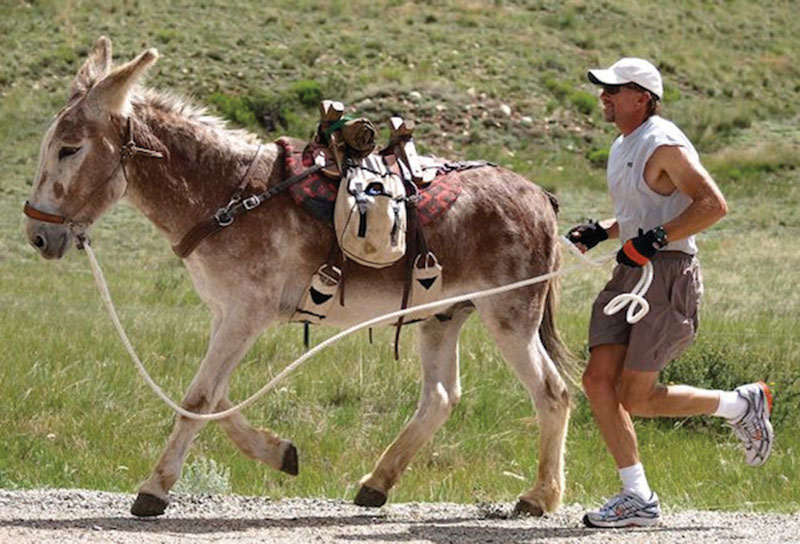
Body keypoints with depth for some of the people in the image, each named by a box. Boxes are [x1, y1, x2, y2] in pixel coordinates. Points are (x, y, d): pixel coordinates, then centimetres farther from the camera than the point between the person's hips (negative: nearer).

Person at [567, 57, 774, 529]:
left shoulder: (664, 145, -13)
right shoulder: (622, 148, 17)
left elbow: (713, 205, -20)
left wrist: (655, 238, -25)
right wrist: (601, 232, 12)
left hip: (669, 275, -9)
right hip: (632, 274, 9)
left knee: (635, 398, -9)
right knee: (598, 379, -2)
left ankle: (743, 405, 11)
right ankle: (638, 499, 3)